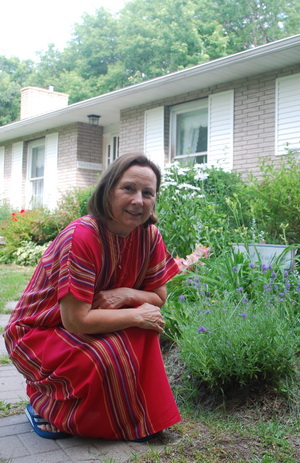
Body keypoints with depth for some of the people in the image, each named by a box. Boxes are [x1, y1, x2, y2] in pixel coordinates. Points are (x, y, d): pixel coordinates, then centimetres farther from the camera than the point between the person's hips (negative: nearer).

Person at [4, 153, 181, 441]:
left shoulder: (149, 235, -10)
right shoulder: (81, 238, -30)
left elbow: (159, 297, -3)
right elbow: (75, 321, -31)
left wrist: (126, 294, -23)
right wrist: (137, 315, -24)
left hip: (90, 327, 6)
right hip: (37, 333, -6)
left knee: (145, 331, -18)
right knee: (105, 359, -30)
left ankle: (137, 418, 3)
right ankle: (45, 406, 0)